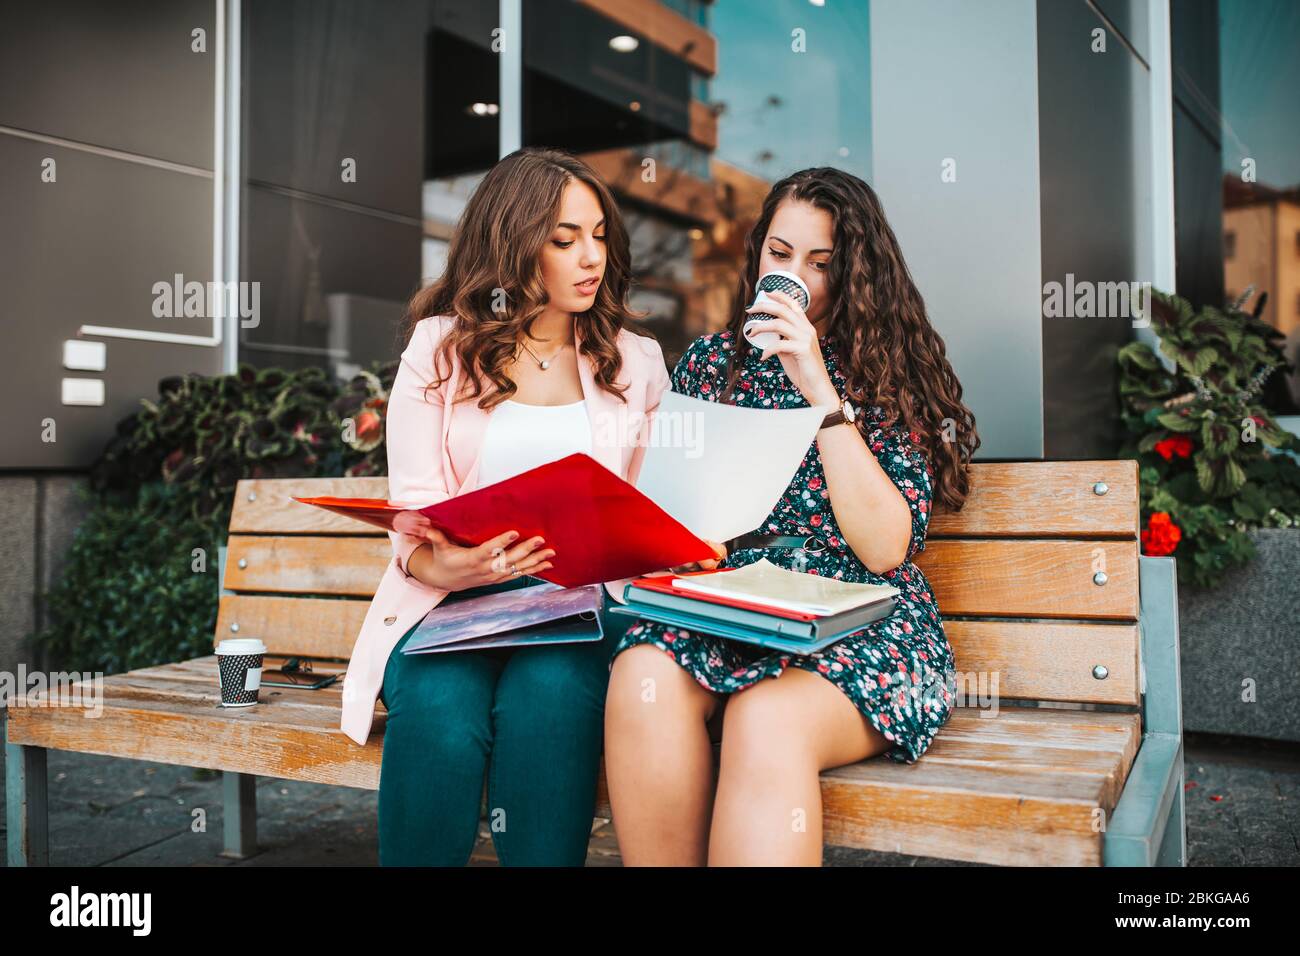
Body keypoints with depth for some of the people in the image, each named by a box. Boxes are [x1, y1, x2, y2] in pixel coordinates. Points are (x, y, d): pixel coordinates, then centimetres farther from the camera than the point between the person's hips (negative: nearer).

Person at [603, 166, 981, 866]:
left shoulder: (895, 376, 5)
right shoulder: (710, 362, 15)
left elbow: (885, 549, -8)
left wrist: (822, 393, -12)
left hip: (860, 629, -2)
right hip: (721, 614, 3)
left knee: (766, 715, -37)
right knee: (643, 676, -32)